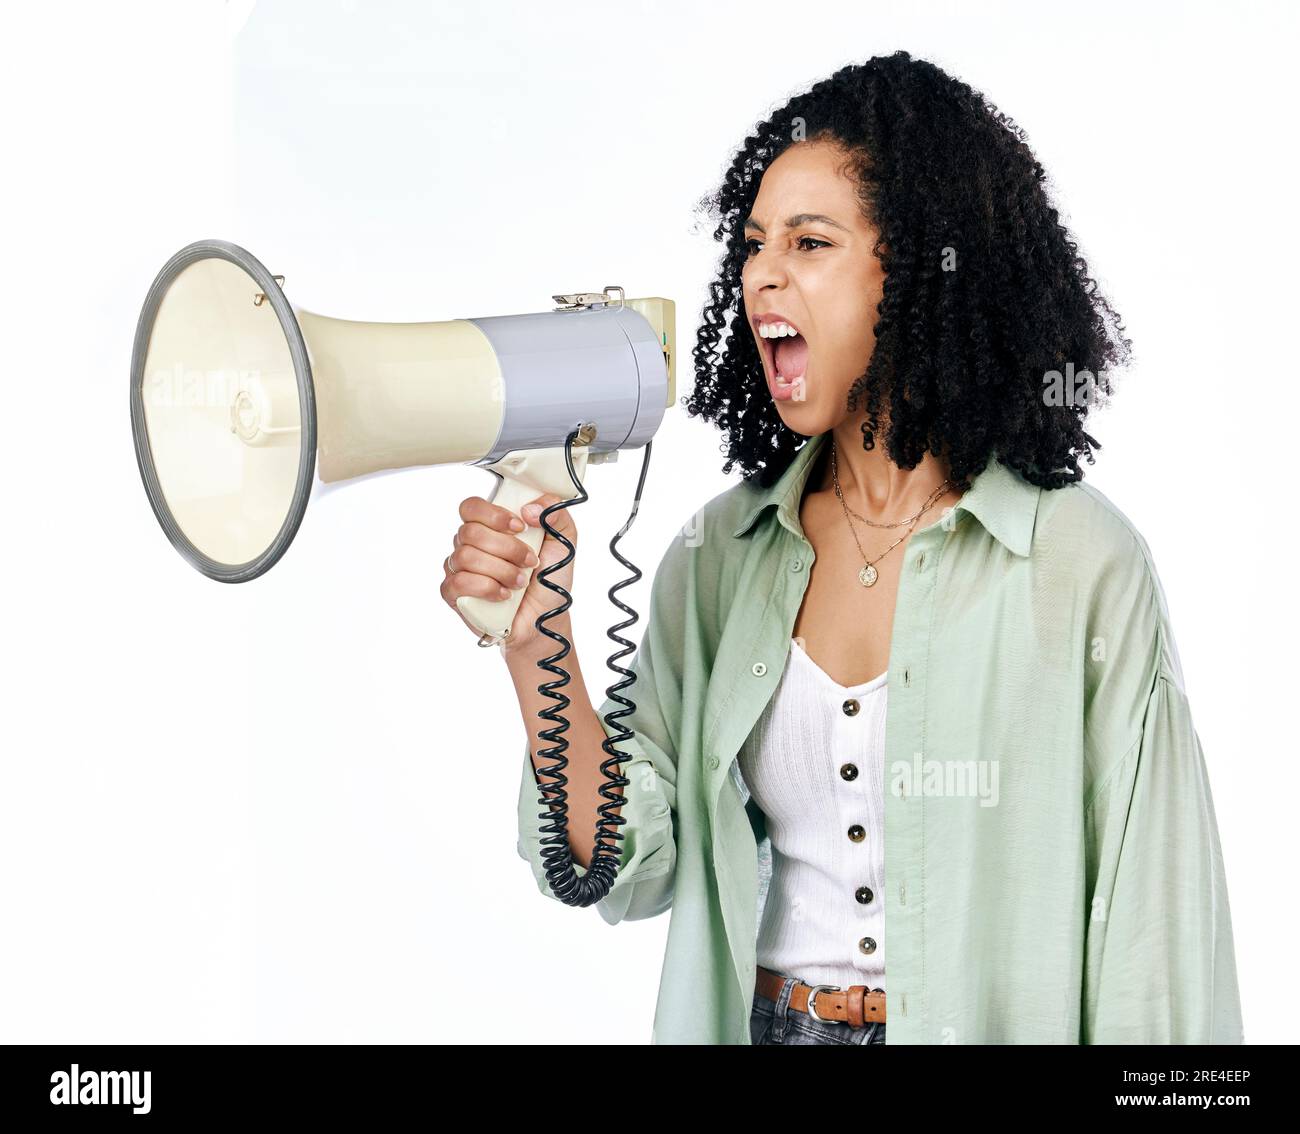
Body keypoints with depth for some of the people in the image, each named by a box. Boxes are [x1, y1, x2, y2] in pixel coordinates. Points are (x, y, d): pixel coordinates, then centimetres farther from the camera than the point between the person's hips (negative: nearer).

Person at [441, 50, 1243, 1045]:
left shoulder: (1083, 561, -13)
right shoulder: (719, 555, -2)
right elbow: (633, 866, -5)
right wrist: (537, 647, -15)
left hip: (995, 1021, -3)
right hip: (764, 1020, 3)